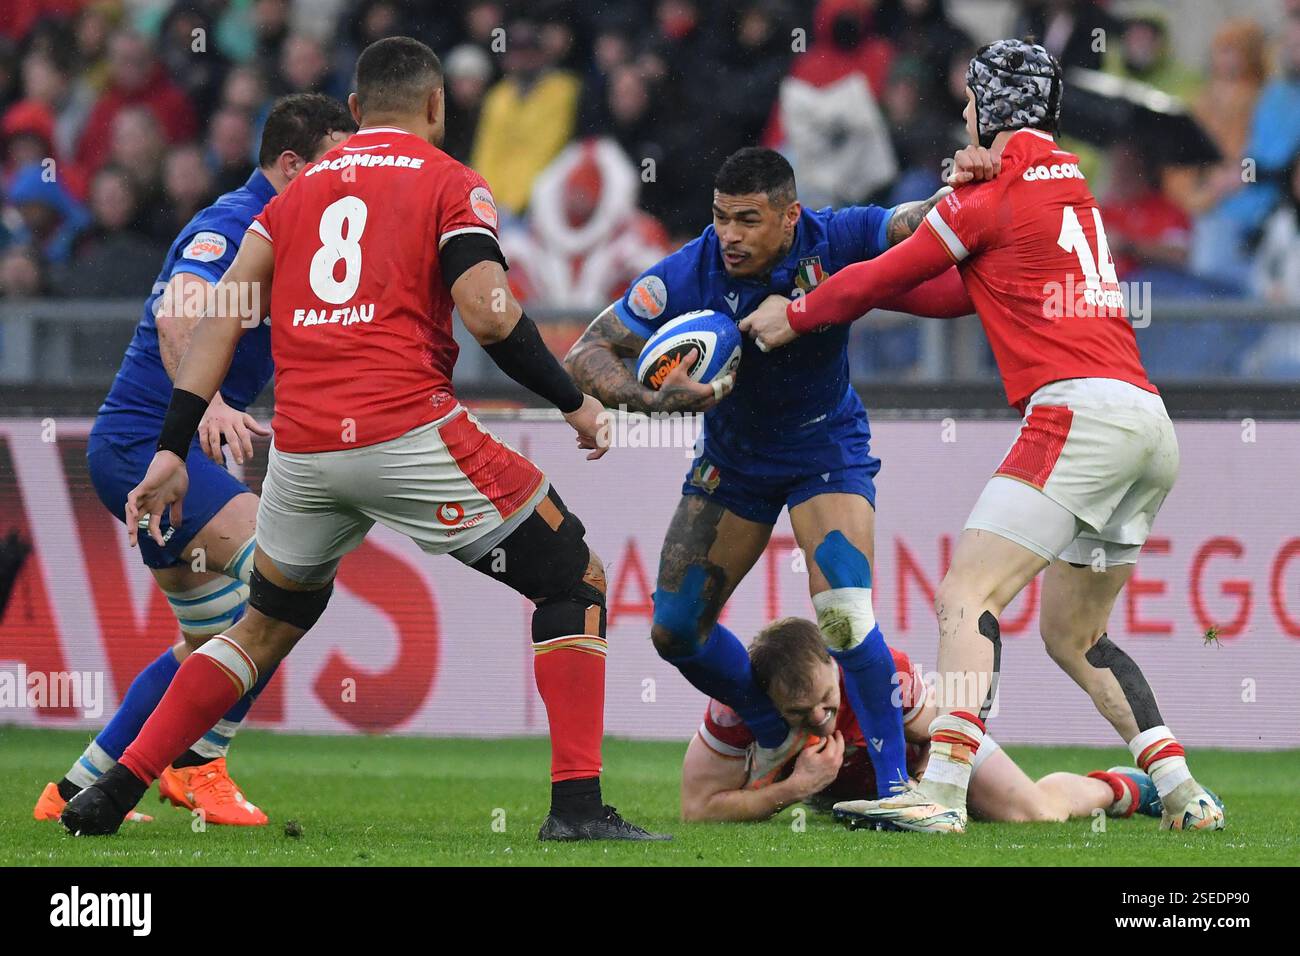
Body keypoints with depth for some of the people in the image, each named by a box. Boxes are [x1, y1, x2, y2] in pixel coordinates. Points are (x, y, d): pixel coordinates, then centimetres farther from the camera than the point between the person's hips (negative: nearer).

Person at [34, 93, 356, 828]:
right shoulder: (229, 227, -17)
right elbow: (181, 310, -36)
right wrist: (206, 402, -52)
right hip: (145, 443, -11)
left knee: (213, 639, 18)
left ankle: (78, 790, 22)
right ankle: (198, 763, -15)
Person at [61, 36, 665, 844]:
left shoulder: (300, 192, 19)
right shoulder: (448, 183, 4)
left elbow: (225, 316, 11)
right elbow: (490, 315, -10)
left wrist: (173, 450, 9)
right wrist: (575, 403, 2)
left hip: (302, 448, 5)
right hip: (410, 435, -5)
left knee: (269, 625, 27)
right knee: (574, 581, 8)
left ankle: (112, 794, 21)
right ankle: (578, 804, -4)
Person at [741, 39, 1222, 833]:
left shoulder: (994, 194, 0)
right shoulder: (1069, 181, 23)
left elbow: (887, 276, 8)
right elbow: (960, 287, 28)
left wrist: (797, 317, 21)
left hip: (1081, 409, -9)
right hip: (1149, 420, 9)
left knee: (968, 597, -14)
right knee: (1072, 634, 18)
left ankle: (941, 794, -27)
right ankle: (1184, 793, 9)